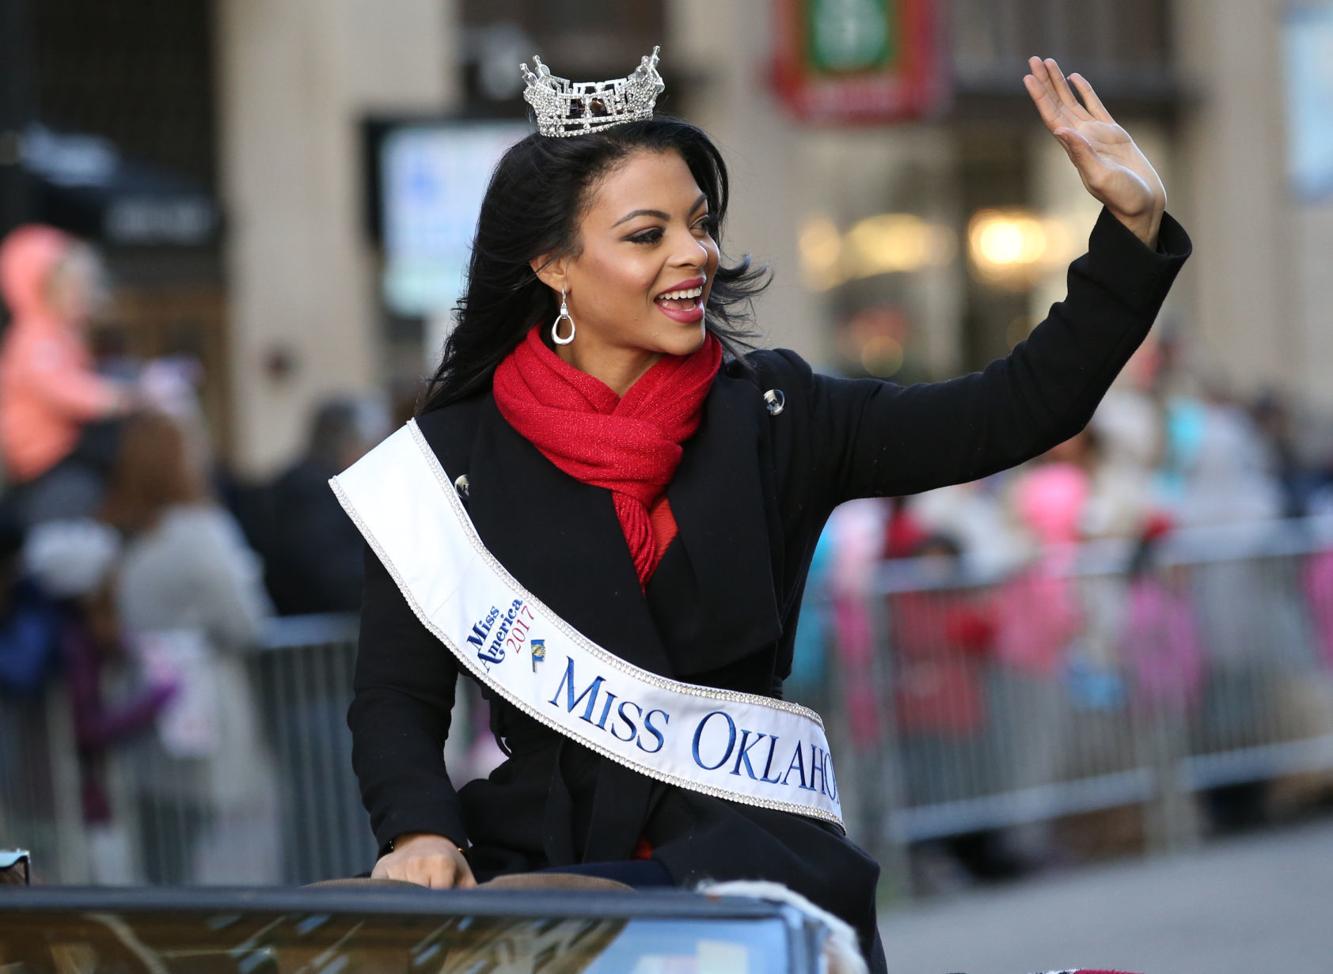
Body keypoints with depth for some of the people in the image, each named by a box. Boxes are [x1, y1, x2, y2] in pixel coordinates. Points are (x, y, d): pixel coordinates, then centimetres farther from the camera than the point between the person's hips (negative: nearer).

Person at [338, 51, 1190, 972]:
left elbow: (1022, 409, 7)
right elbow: (397, 699, 4)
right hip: (539, 850, 0)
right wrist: (421, 831, -17)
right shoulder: (450, 458, 5)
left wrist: (1135, 223, -2)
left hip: (750, 841, 0)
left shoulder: (771, 419, 10)